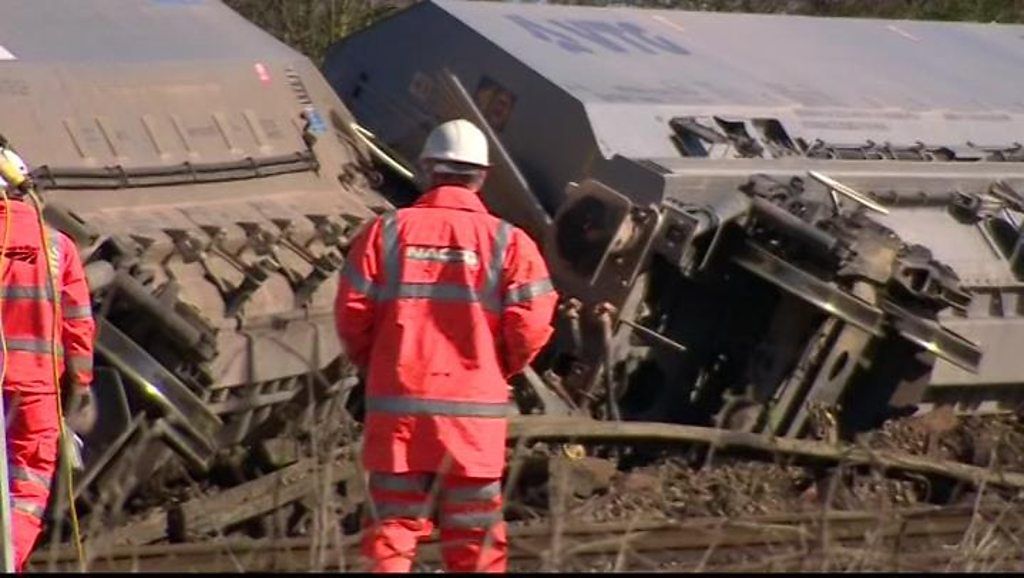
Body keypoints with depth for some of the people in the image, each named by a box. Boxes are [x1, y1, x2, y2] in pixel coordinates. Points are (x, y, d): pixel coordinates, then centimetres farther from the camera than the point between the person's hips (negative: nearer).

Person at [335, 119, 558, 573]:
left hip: (396, 406, 1)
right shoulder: (508, 242, -3)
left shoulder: (386, 232, -1)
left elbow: (352, 316, -4)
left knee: (392, 533, 9)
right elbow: (530, 329, -8)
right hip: (474, 413, 0)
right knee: (474, 542, 9)